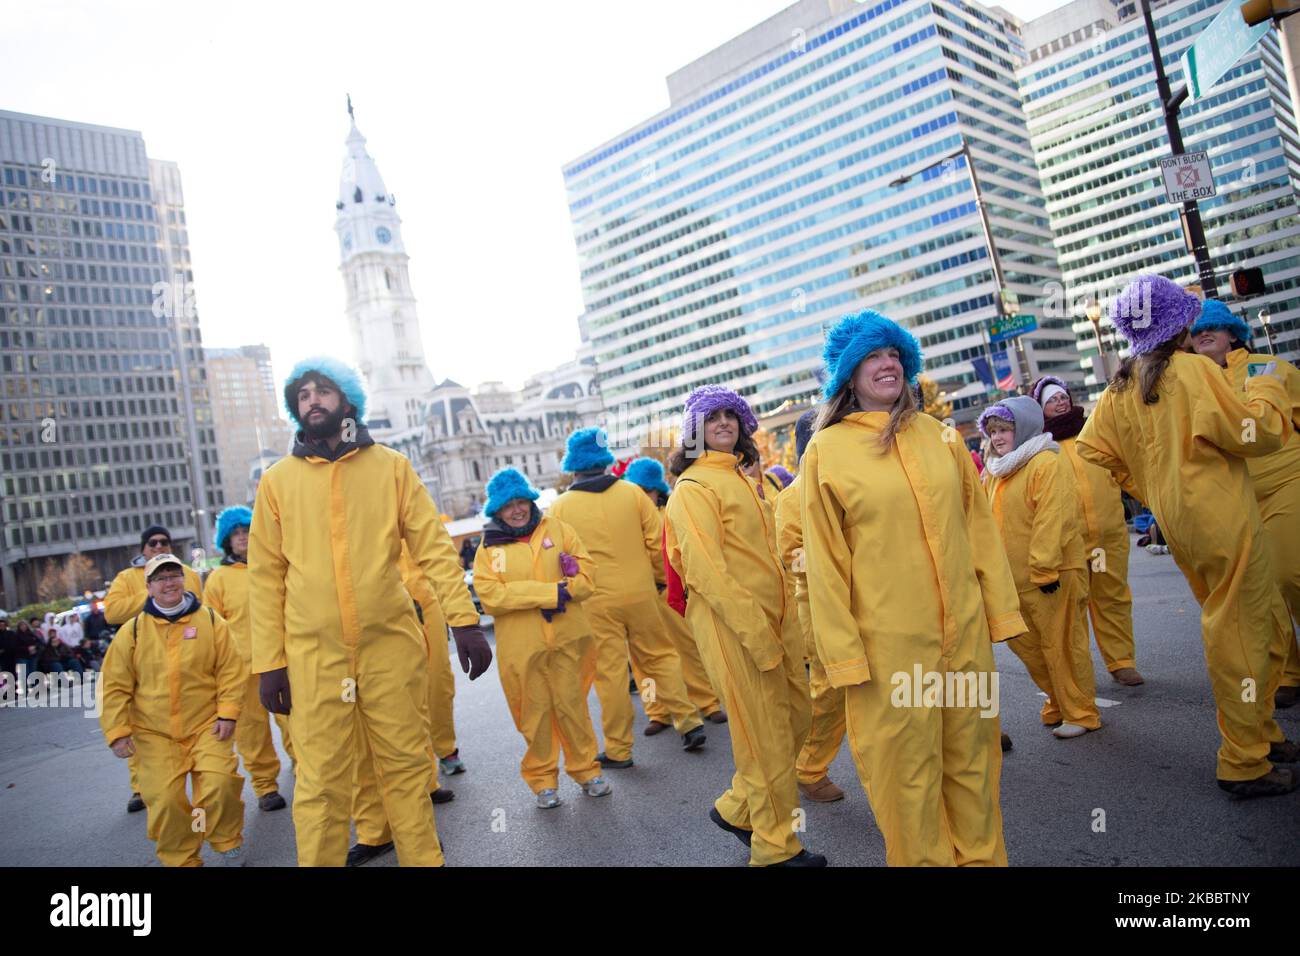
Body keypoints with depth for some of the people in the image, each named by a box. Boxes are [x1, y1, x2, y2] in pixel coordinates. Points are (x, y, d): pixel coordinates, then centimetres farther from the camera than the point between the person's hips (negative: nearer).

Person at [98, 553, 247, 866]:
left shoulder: (211, 621, 0)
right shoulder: (133, 631, 2)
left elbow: (231, 671, -1)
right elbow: (114, 686, 3)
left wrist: (228, 714, -9)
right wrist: (118, 731, -3)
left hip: (206, 726, -1)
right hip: (154, 733, 1)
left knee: (219, 784, -15)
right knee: (164, 800, -8)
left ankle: (229, 844, 13)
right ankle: (181, 860, 17)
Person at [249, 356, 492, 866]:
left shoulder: (390, 466, 3)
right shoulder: (277, 480, 5)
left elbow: (433, 545, -1)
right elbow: (266, 574, 5)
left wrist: (464, 621, -9)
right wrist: (269, 661, 1)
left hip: (391, 646, 0)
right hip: (314, 655, 0)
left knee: (406, 764, 10)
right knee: (320, 780, 6)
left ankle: (423, 858, 26)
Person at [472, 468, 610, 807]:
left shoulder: (556, 528, 6)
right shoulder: (489, 547, 2)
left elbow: (586, 576, 0)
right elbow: (489, 595, -11)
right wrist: (552, 593, -17)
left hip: (567, 639, 1)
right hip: (521, 646, -1)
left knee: (572, 705, 9)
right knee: (535, 712, 6)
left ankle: (586, 769, 26)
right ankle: (543, 780, 23)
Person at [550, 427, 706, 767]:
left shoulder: (560, 507, -3)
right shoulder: (632, 493, -1)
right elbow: (657, 544, -2)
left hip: (596, 602, -1)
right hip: (640, 593, 1)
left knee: (610, 672, 6)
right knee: (660, 656, 17)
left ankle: (618, 750, 16)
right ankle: (689, 722, 18)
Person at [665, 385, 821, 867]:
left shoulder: (742, 478, 16)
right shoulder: (693, 487, -11)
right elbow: (706, 570, -19)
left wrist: (781, 624, 12)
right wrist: (756, 634, -21)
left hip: (771, 619, 9)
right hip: (732, 627, -9)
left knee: (796, 715, 15)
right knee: (766, 736, 2)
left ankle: (736, 808, 32)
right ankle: (777, 847, 21)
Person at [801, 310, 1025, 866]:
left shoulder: (939, 435, 5)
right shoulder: (826, 450, -5)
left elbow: (980, 529, 9)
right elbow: (824, 561, -6)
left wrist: (1002, 611, 7)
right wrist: (844, 654, -8)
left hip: (966, 633, 4)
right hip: (887, 643, -3)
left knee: (971, 758, 16)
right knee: (907, 769, 8)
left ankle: (981, 857, 34)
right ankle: (924, 858, 29)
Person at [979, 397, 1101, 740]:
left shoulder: (1048, 464, -13)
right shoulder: (994, 473, 12)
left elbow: (1051, 521, -20)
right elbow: (988, 521, 16)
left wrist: (1044, 568, -22)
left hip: (1052, 575, -8)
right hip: (1014, 579, 8)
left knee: (1061, 644, 2)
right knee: (1027, 645, 16)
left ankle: (1081, 713, 16)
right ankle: (1058, 700, 33)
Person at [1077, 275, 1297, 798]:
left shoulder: (1120, 388, 7)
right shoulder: (1192, 369, -14)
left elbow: (1092, 447, 12)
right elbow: (1255, 433, -14)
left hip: (1177, 521, 8)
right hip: (1221, 520, -8)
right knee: (1240, 636, 0)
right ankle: (1245, 765, 9)